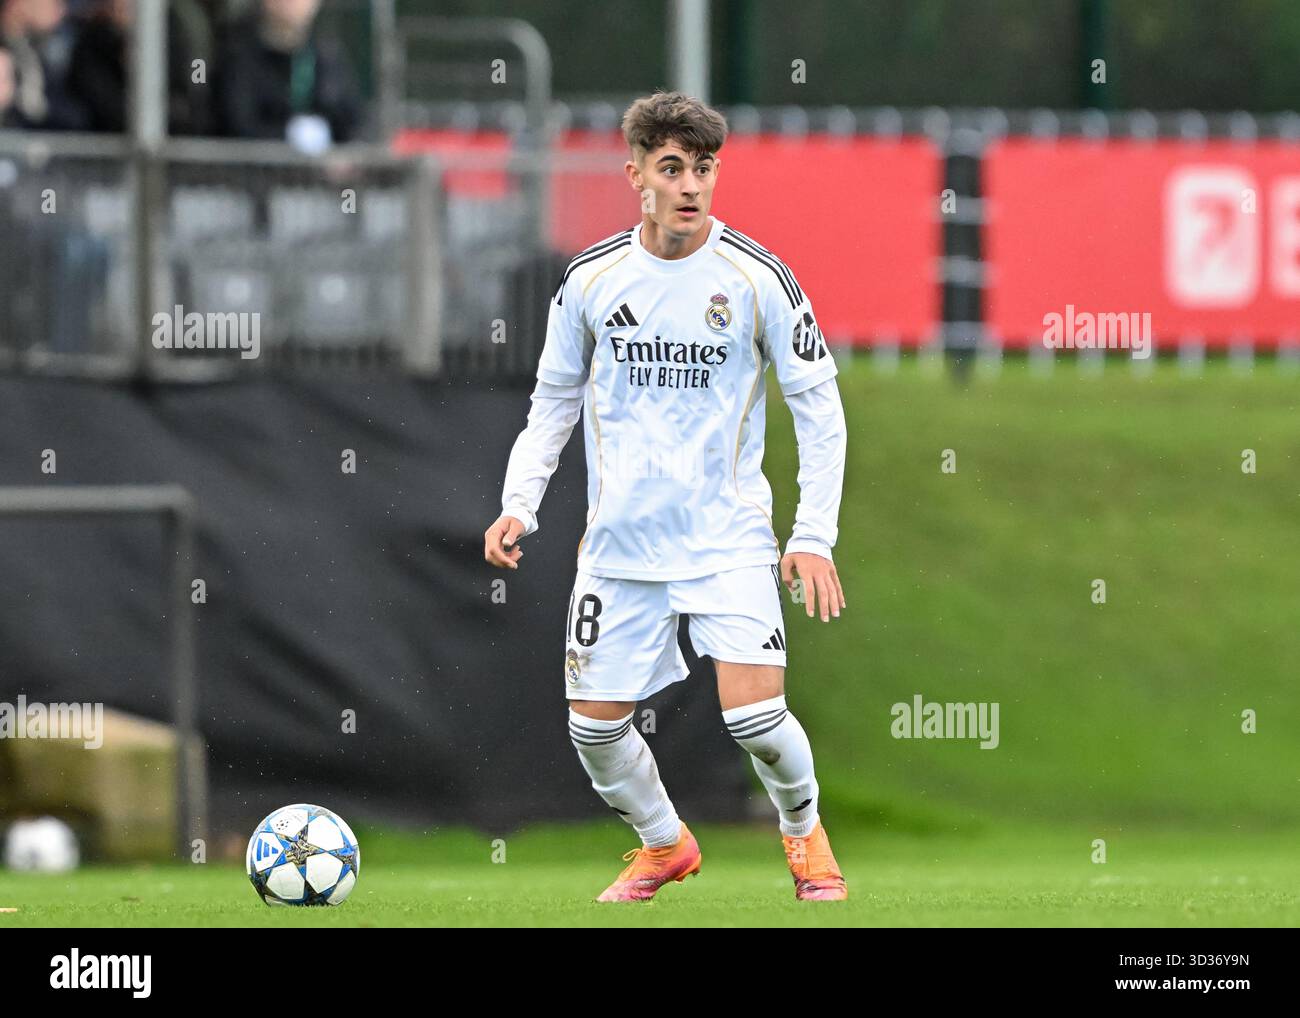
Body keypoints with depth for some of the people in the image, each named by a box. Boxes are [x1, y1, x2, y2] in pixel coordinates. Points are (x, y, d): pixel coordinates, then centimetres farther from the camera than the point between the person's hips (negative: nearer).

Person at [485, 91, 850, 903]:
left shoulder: (757, 277, -7)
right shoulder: (591, 280, 0)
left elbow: (820, 410, -2)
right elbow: (553, 403, 13)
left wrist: (815, 536, -9)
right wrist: (519, 506, 0)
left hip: (728, 535, -3)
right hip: (619, 543, 3)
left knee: (754, 714, -16)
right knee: (595, 725, 2)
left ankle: (805, 831, 15)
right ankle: (665, 845, 30)